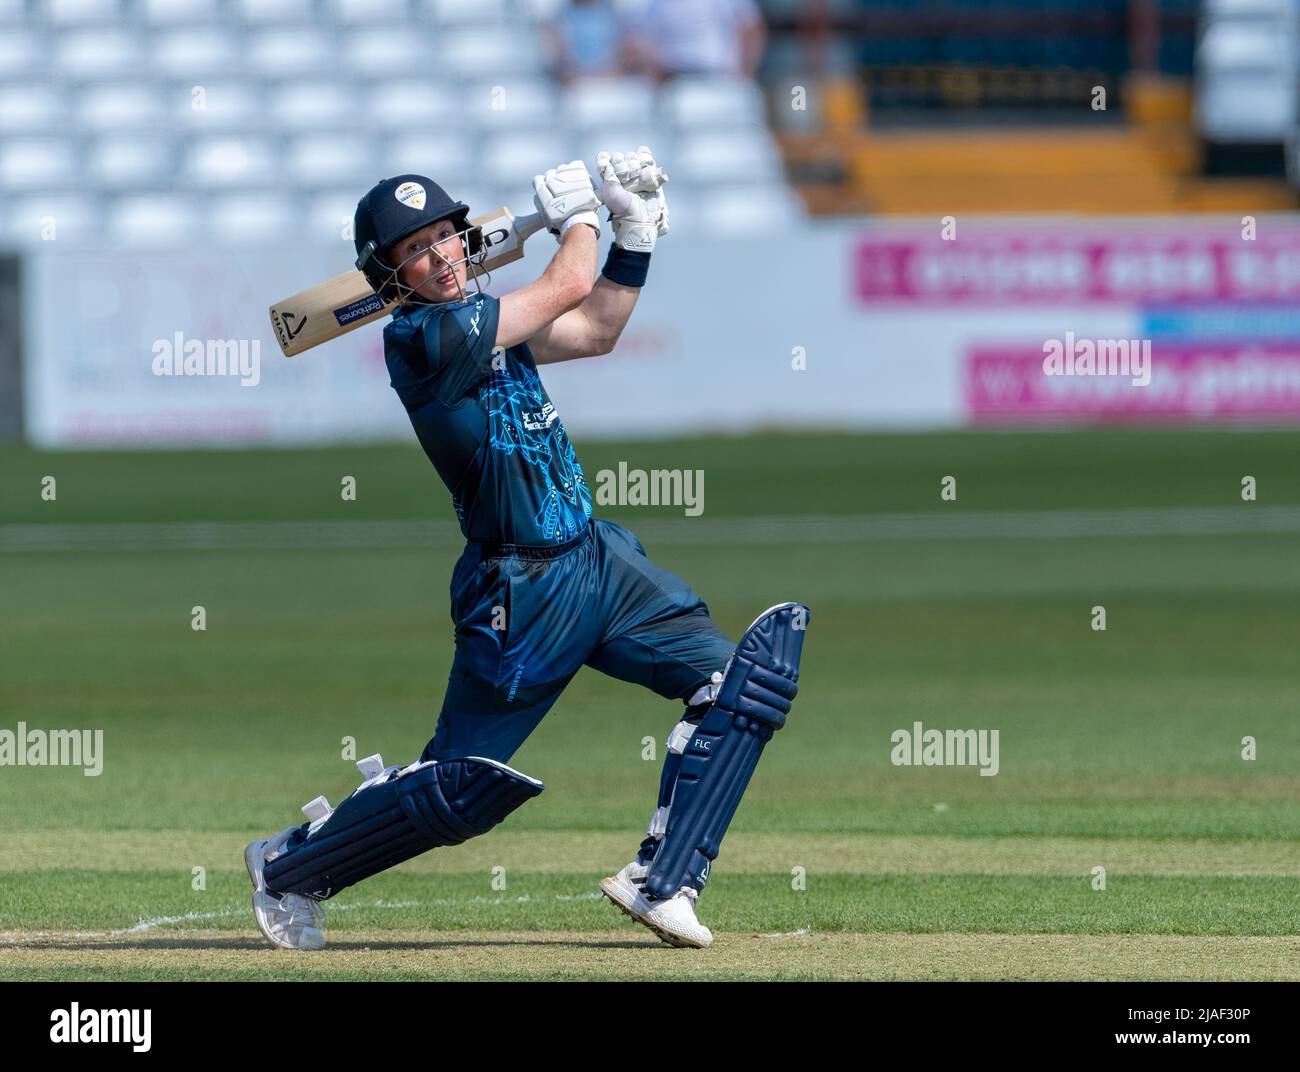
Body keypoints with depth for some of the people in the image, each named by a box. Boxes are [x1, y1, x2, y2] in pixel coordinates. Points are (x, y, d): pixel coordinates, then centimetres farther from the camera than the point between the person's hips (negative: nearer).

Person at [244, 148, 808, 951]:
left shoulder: (480, 319, 10)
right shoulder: (424, 336, -18)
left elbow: (596, 331, 21)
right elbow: (569, 285, -14)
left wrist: (635, 232, 12)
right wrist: (577, 214, 6)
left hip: (597, 557, 9)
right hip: (526, 596, -9)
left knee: (743, 679, -2)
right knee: (460, 789, -4)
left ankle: (662, 883, -2)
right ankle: (288, 867, 18)